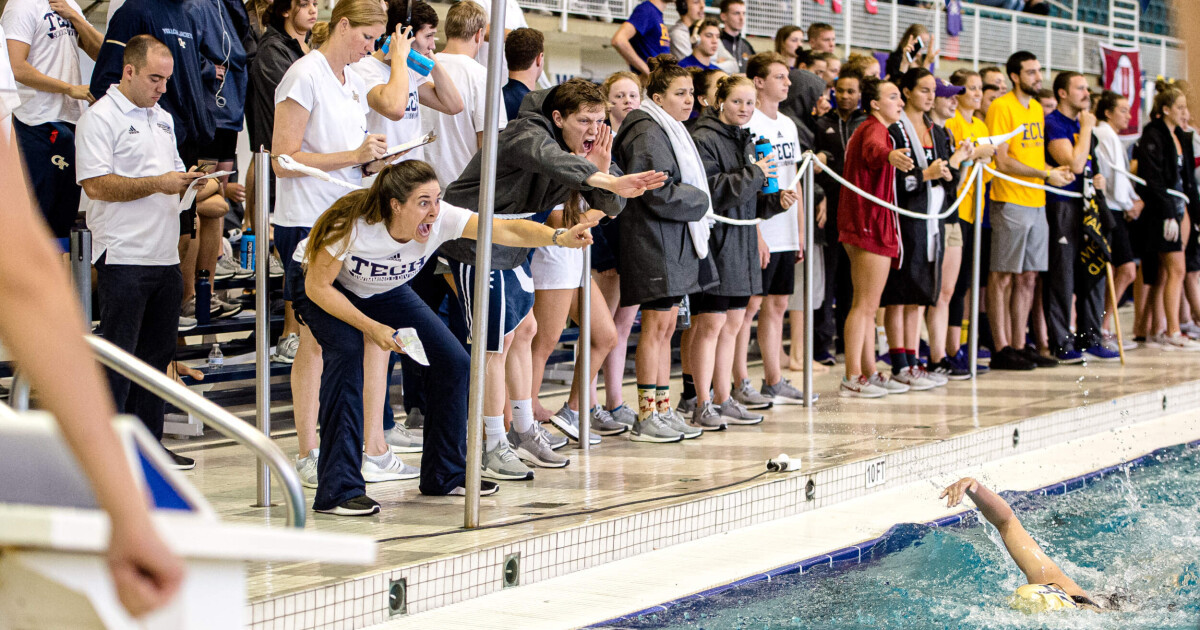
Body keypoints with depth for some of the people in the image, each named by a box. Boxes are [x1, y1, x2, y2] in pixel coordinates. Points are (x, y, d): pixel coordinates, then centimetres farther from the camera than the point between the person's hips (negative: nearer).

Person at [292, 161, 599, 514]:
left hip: (385, 291, 5)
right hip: (321, 288, -5)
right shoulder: (352, 226, -38)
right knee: (347, 353, -33)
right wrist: (372, 328, -32)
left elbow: (507, 231, -41)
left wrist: (559, 238, -57)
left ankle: (444, 474, 15)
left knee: (455, 364, -5)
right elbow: (317, 287, -27)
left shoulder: (442, 219, -30)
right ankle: (338, 490, -29)